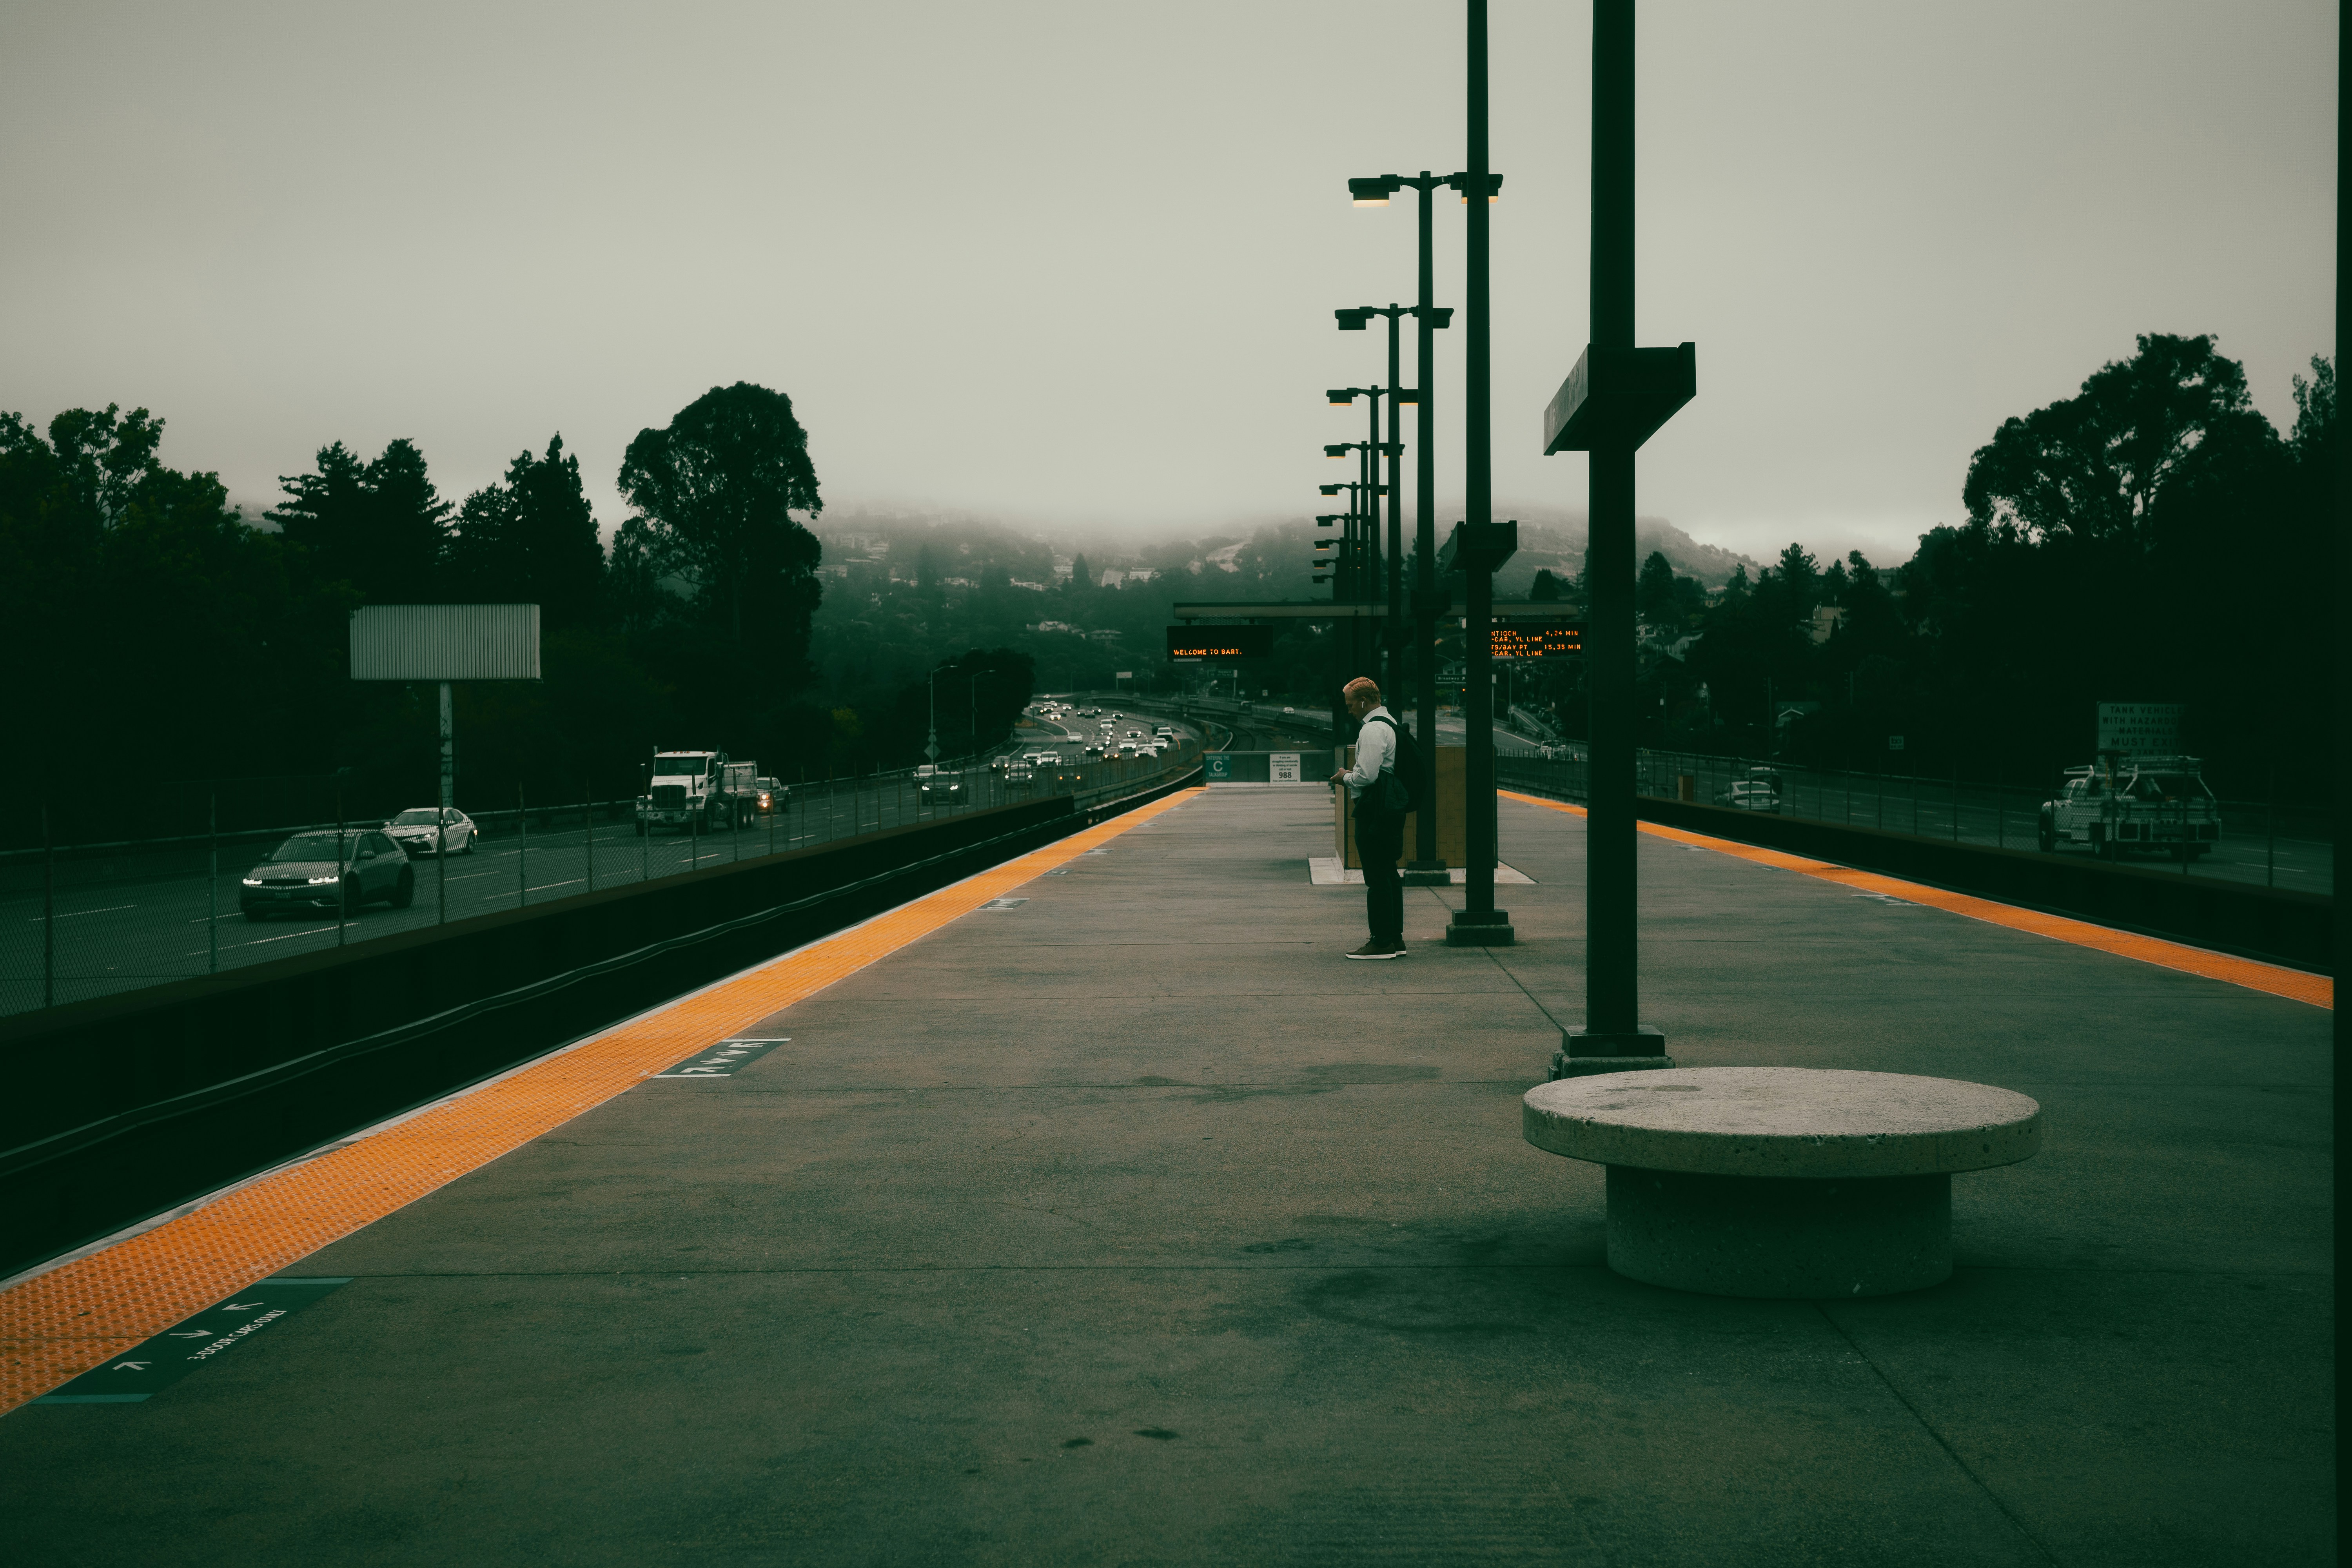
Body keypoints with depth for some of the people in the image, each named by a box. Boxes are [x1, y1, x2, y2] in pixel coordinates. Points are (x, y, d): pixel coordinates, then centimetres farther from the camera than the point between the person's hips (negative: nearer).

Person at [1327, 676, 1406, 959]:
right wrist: (1353, 773, 17)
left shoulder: (1372, 730, -16)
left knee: (1377, 877, -7)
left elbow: (1367, 776, -23)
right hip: (1392, 807, 10)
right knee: (1388, 873, 14)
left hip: (1375, 813, -10)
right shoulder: (1390, 723, 17)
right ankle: (1395, 939, 18)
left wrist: (1345, 778, -5)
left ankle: (1382, 943, -6)